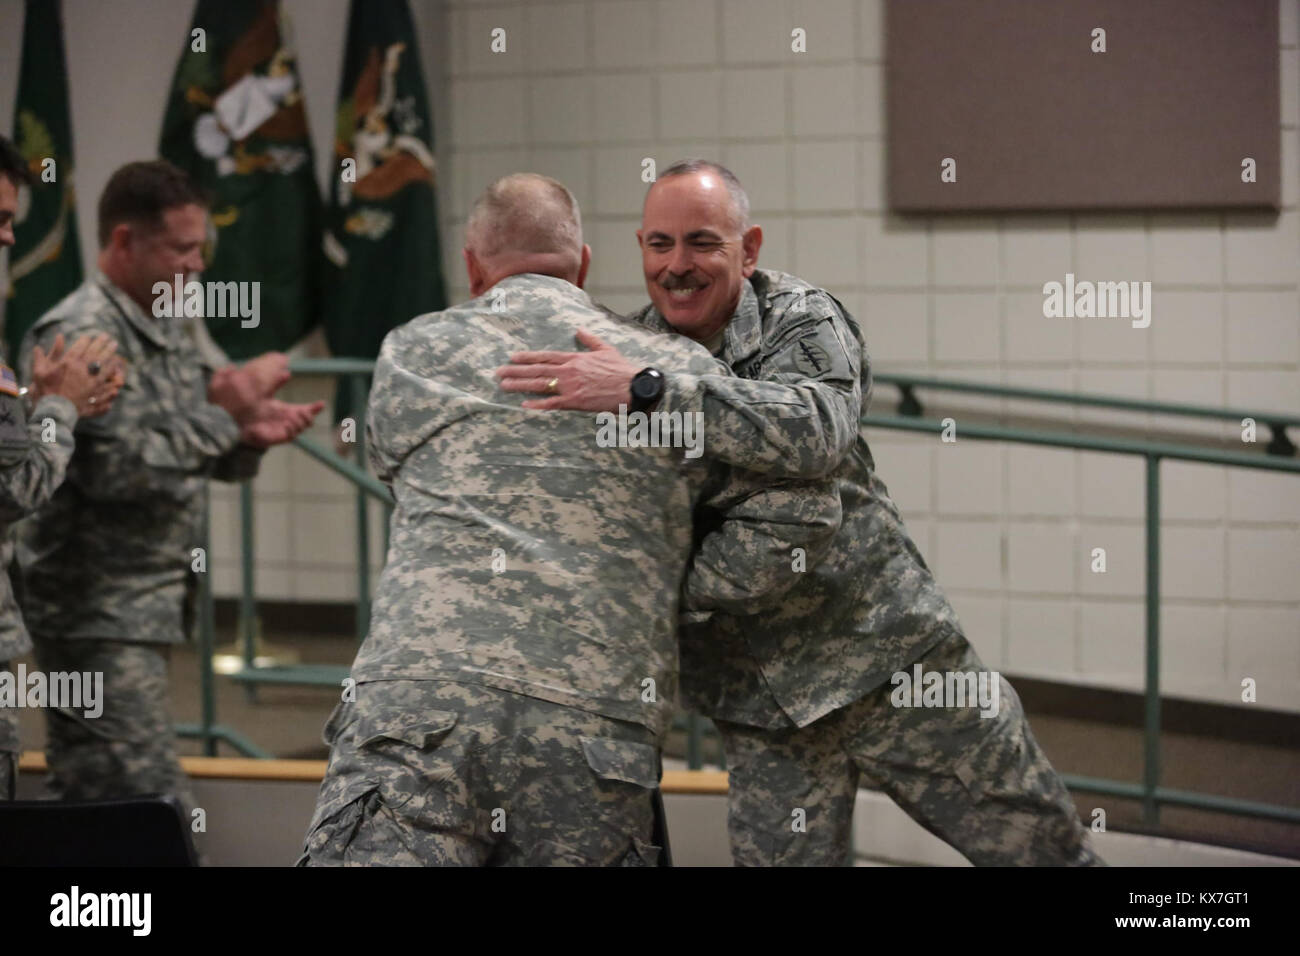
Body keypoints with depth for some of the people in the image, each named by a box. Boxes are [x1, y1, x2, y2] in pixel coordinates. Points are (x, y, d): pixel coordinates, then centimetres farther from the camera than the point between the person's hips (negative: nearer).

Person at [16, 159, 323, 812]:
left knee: (83, 803, 11)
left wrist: (247, 437, 1)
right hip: (98, 617, -9)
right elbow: (113, 469, -22)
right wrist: (222, 414, -17)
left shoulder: (173, 330, 15)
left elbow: (195, 458, 22)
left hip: (151, 606, 9)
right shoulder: (78, 334, -14)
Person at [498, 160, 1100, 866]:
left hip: (886, 651, -3)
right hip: (760, 699, 3)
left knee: (1039, 844, 7)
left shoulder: (802, 322, -11)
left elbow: (814, 430, -35)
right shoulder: (624, 353, 1)